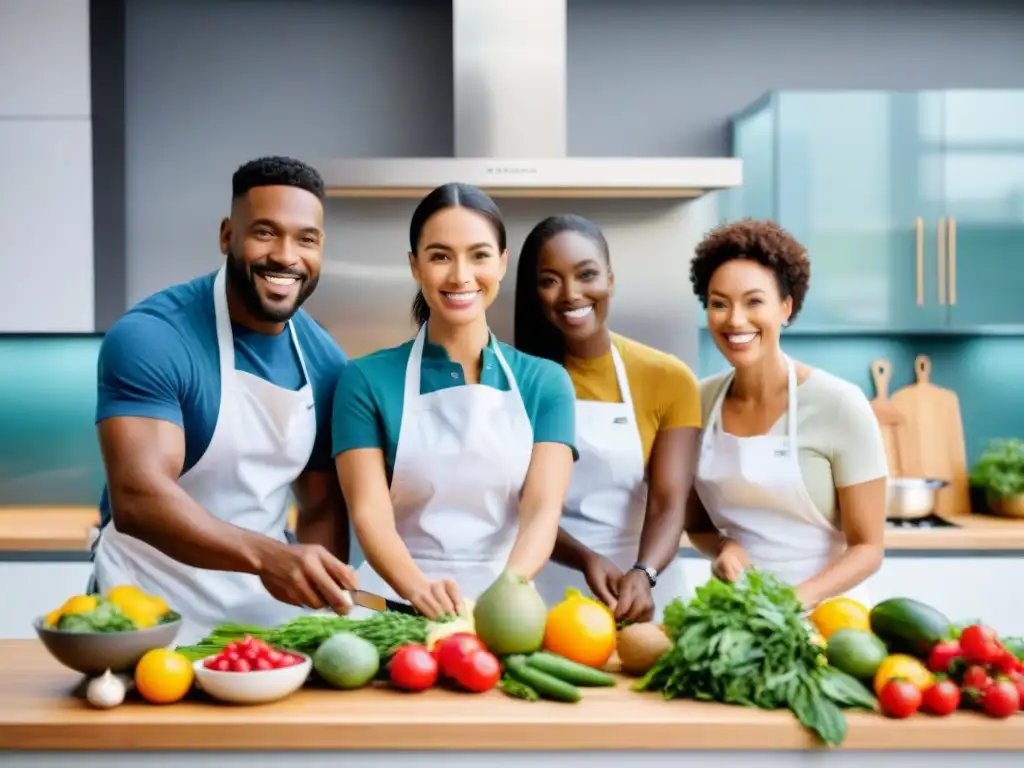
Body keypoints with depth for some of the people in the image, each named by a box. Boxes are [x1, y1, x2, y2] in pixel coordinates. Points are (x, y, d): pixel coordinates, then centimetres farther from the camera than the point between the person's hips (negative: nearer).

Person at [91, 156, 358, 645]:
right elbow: (137, 498, -27)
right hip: (154, 613, -4)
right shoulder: (148, 336, -17)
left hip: (271, 610, 5)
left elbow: (322, 505, 9)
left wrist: (323, 592, -10)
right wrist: (264, 555, -41)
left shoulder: (325, 361, 0)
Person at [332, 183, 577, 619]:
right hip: (396, 608, -1)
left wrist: (505, 589, -24)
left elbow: (542, 508, -5)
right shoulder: (367, 380, 2)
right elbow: (369, 512, -6)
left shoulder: (545, 383, 6)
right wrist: (419, 589, -26)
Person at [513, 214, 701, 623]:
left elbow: (668, 505, -12)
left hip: (641, 590, 0)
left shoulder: (669, 379, -5)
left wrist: (643, 575, -30)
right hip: (544, 594, 0)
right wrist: (587, 560, -25)